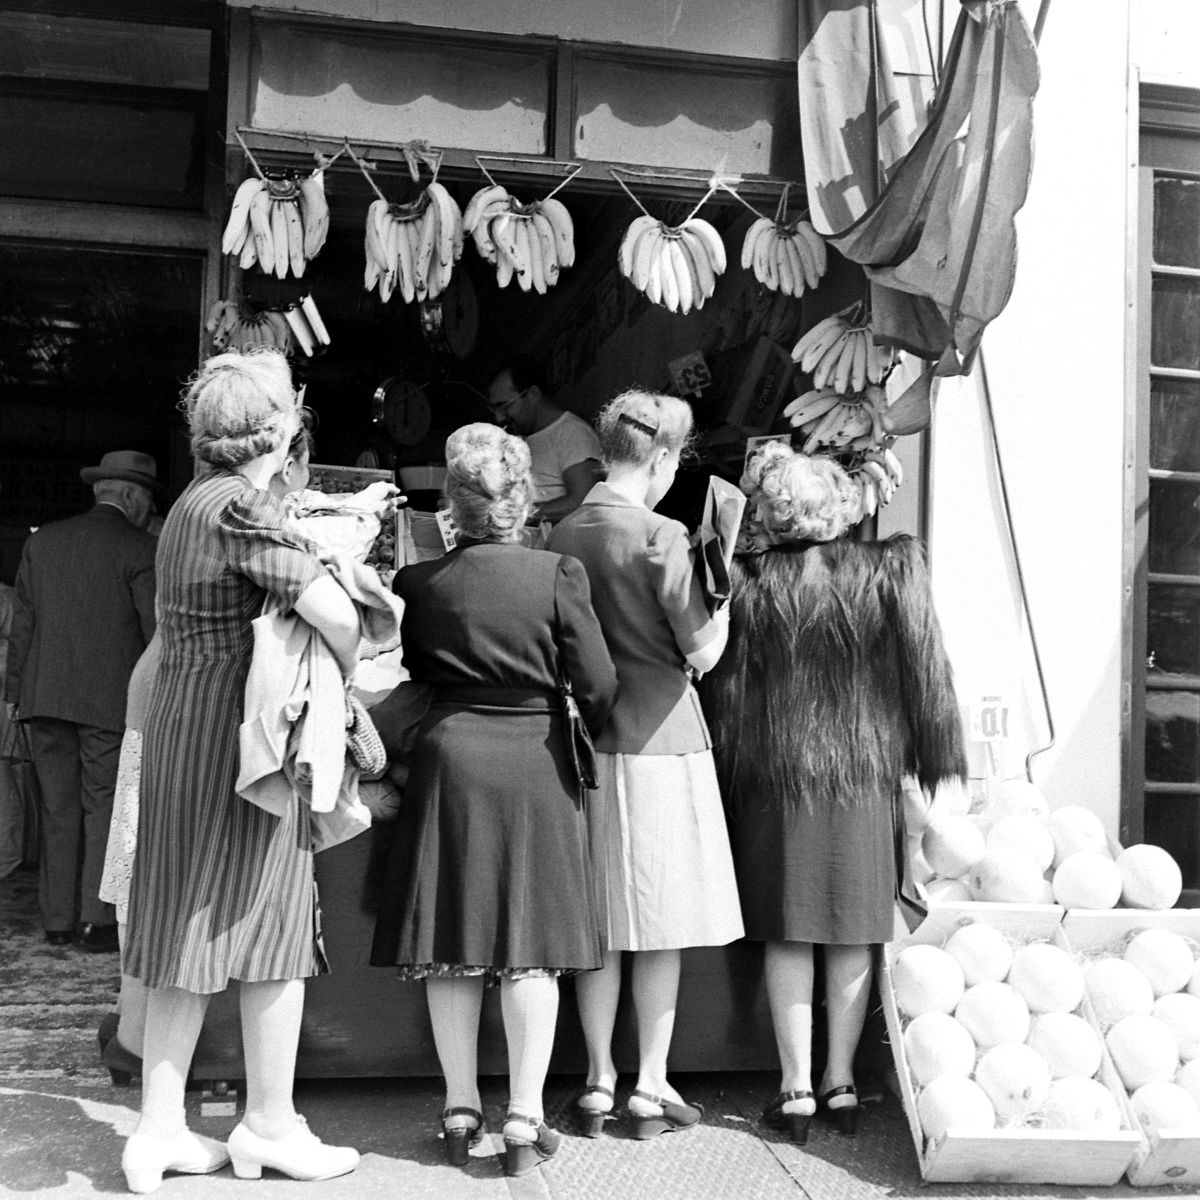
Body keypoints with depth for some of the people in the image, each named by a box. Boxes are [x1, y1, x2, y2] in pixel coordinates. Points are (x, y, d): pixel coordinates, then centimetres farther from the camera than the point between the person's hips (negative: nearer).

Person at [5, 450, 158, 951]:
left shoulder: (42, 541, 9)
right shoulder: (140, 549, -5)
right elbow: (158, 631, -7)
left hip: (46, 697, 4)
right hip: (111, 699, -4)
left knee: (59, 809, 10)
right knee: (106, 806, 4)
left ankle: (59, 920, 14)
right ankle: (98, 919, 1)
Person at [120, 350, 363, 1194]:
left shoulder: (189, 506, 12)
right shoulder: (244, 508, -16)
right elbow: (335, 614, -25)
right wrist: (344, 683, -6)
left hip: (181, 724, 9)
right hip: (245, 738, -8)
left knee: (189, 927, 13)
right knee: (271, 924, 4)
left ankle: (161, 1127, 20)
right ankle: (270, 1125, 16)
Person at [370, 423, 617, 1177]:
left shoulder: (420, 582, -4)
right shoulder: (559, 576, -10)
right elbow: (599, 688, -7)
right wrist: (595, 728, 14)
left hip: (448, 760, 2)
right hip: (534, 767, -1)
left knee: (452, 947, 10)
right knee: (532, 947, 5)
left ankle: (461, 1109, 18)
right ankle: (525, 1120, 9)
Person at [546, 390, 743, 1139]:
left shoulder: (563, 536, 3)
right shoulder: (661, 537, -13)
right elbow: (702, 653, -9)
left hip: (586, 742, 5)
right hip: (659, 740, -5)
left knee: (600, 925, 12)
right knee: (663, 926, 7)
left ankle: (599, 1083, 19)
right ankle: (652, 1085, 15)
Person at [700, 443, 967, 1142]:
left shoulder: (751, 585, -6)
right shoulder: (890, 572, -5)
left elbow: (727, 696, 0)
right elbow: (925, 677, -2)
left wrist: (730, 782, 11)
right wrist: (938, 765, 8)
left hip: (777, 779, -1)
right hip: (865, 778, 1)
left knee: (789, 937, 8)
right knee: (854, 934, 11)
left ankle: (797, 1087, 11)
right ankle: (842, 1081, 18)